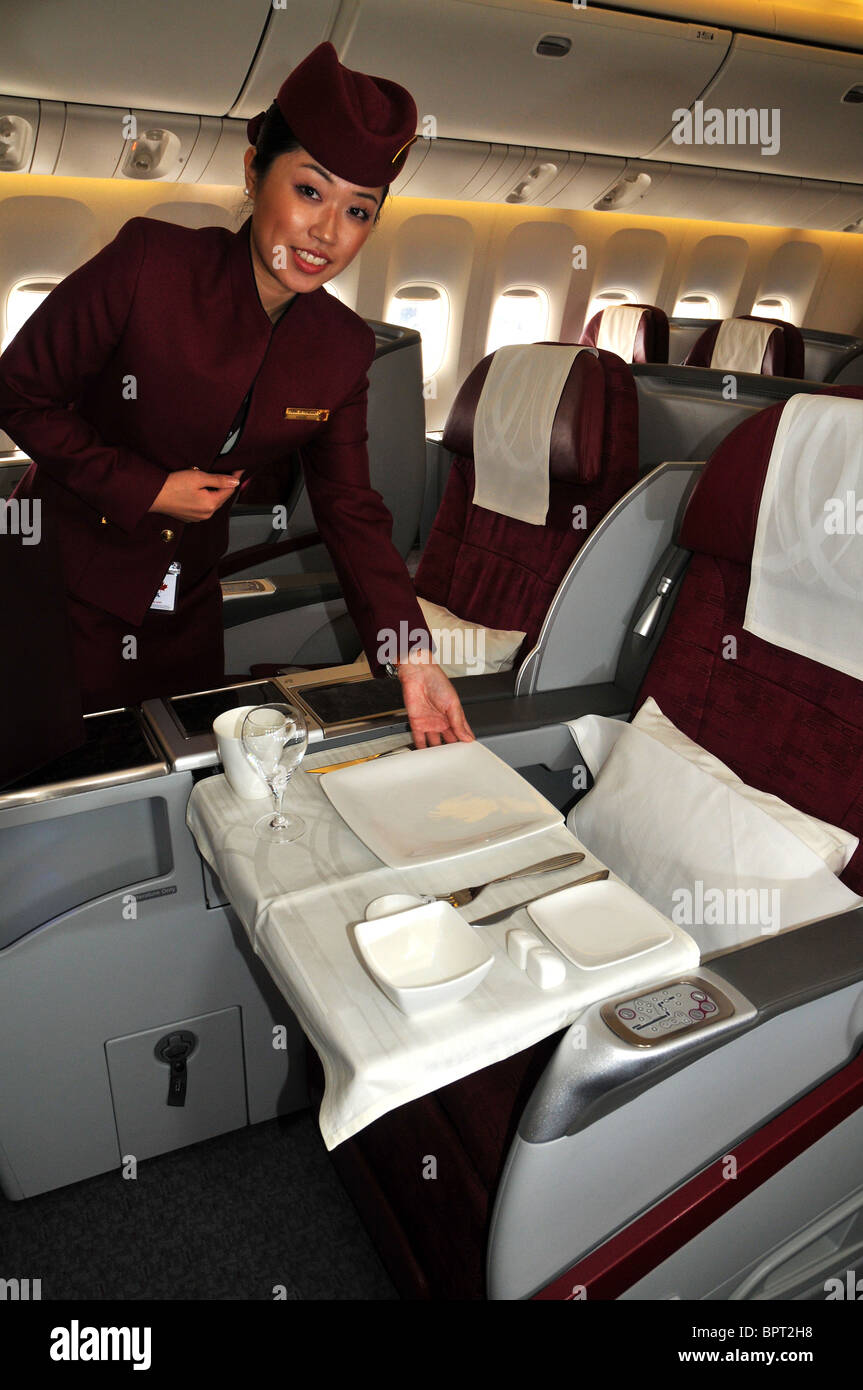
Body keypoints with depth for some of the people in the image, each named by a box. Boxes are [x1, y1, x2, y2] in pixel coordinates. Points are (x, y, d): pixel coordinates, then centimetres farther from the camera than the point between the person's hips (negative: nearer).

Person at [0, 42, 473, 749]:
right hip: (61, 587, -3)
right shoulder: (148, 264, -21)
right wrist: (148, 490, -20)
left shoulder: (345, 349, -8)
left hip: (187, 608, 4)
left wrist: (412, 657, -17)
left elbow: (352, 511, -7)